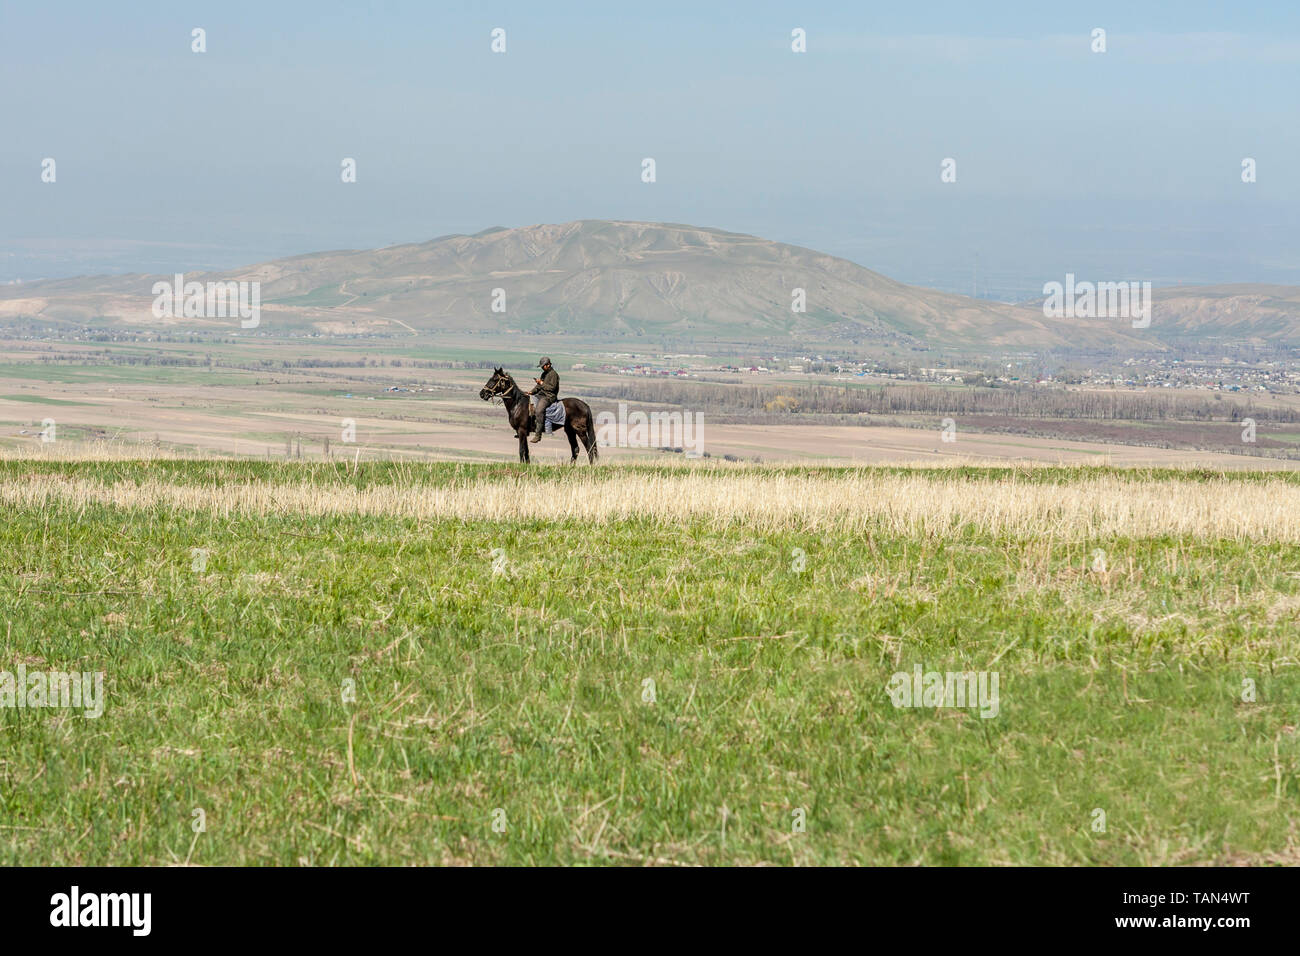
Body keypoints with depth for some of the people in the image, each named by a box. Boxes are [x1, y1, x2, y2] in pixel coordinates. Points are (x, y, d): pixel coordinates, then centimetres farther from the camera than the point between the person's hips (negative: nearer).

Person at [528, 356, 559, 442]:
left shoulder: (553, 374, -10)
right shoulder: (544, 374, 17)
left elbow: (552, 387, -16)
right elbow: (538, 386, 22)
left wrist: (542, 383, -16)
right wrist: (532, 392, 7)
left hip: (549, 396, -10)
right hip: (541, 395, 10)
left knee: (539, 410, -31)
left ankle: (538, 434, -31)